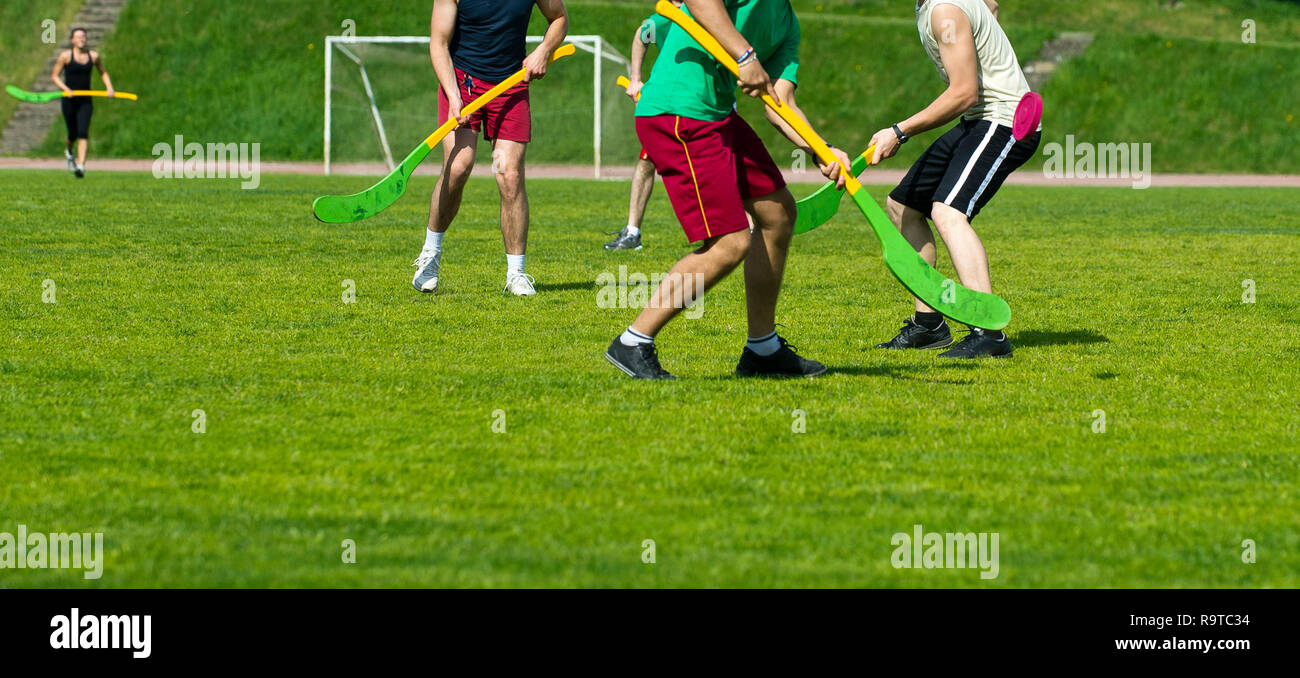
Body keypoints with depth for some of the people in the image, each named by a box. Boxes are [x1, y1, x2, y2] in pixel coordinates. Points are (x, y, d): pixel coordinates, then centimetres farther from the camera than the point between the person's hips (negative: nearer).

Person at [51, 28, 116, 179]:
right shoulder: (65, 56, -4)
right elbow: (55, 76, -1)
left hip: (86, 100, 1)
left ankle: (81, 165, -23)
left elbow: (103, 73, 19)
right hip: (69, 100, -1)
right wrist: (65, 88, -17)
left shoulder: (94, 56, 4)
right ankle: (68, 152, 42)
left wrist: (109, 87, 3)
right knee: (73, 134, 7)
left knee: (83, 133, -15)